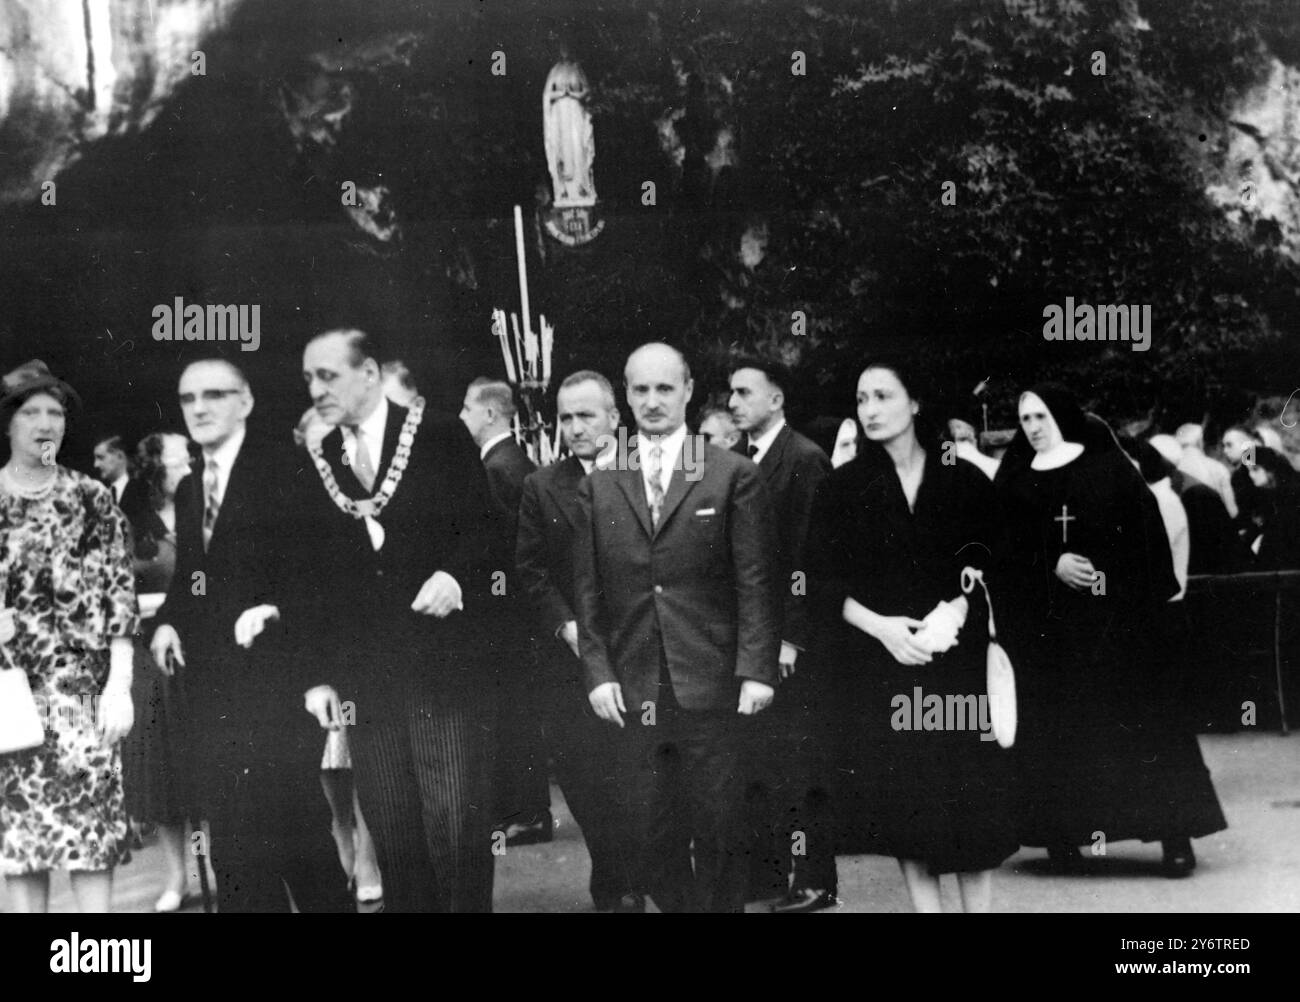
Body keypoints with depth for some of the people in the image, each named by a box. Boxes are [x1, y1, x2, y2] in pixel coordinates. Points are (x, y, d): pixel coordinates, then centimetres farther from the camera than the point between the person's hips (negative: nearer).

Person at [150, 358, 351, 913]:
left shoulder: (285, 467, -6)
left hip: (275, 672, -7)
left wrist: (273, 610, -23)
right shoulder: (188, 489, 17)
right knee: (231, 830, 8)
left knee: (292, 818, -7)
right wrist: (166, 623, 4)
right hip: (211, 678, 7)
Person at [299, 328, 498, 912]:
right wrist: (320, 672, 8)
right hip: (364, 677, 3)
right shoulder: (315, 464, 10)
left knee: (455, 821, -4)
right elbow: (318, 577, 13)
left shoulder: (440, 437, 1)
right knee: (391, 834, 6)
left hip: (445, 665, -3)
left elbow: (485, 528, 1)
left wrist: (455, 576, -18)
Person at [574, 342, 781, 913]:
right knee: (650, 836, 6)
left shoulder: (734, 476, 2)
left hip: (711, 688, -2)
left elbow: (755, 582, -2)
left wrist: (757, 669, -9)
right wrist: (598, 672, -1)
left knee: (718, 834, 3)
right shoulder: (599, 486, 10)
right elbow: (588, 591, 9)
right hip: (632, 691, 2)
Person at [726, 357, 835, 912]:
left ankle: (813, 879, 9)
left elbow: (809, 557, -13)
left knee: (794, 760, 0)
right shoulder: (731, 460, 12)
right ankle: (764, 869, 18)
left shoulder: (806, 460, -9)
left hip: (785, 636, -7)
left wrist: (791, 637, -16)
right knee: (749, 758, 9)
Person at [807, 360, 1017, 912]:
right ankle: (924, 905, 9)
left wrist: (956, 609, -16)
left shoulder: (965, 482, 6)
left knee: (972, 799, -3)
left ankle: (979, 906, 6)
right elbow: (824, 582, 1)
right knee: (903, 800, 0)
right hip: (877, 668, 0)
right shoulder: (841, 488, 5)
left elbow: (990, 569, 3)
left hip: (957, 659, 0)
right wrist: (879, 625, -14)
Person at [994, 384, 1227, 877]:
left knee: (1140, 718, -4)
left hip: (1113, 613, -2)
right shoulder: (1015, 479, 8)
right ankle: (1063, 832, 8)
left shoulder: (1108, 467, 2)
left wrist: (1148, 598, -9)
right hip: (1044, 623, 2)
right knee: (1056, 724, 1)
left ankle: (1174, 832, 0)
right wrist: (1053, 564, -14)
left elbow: (1145, 532, -1)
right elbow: (1005, 545, 1)